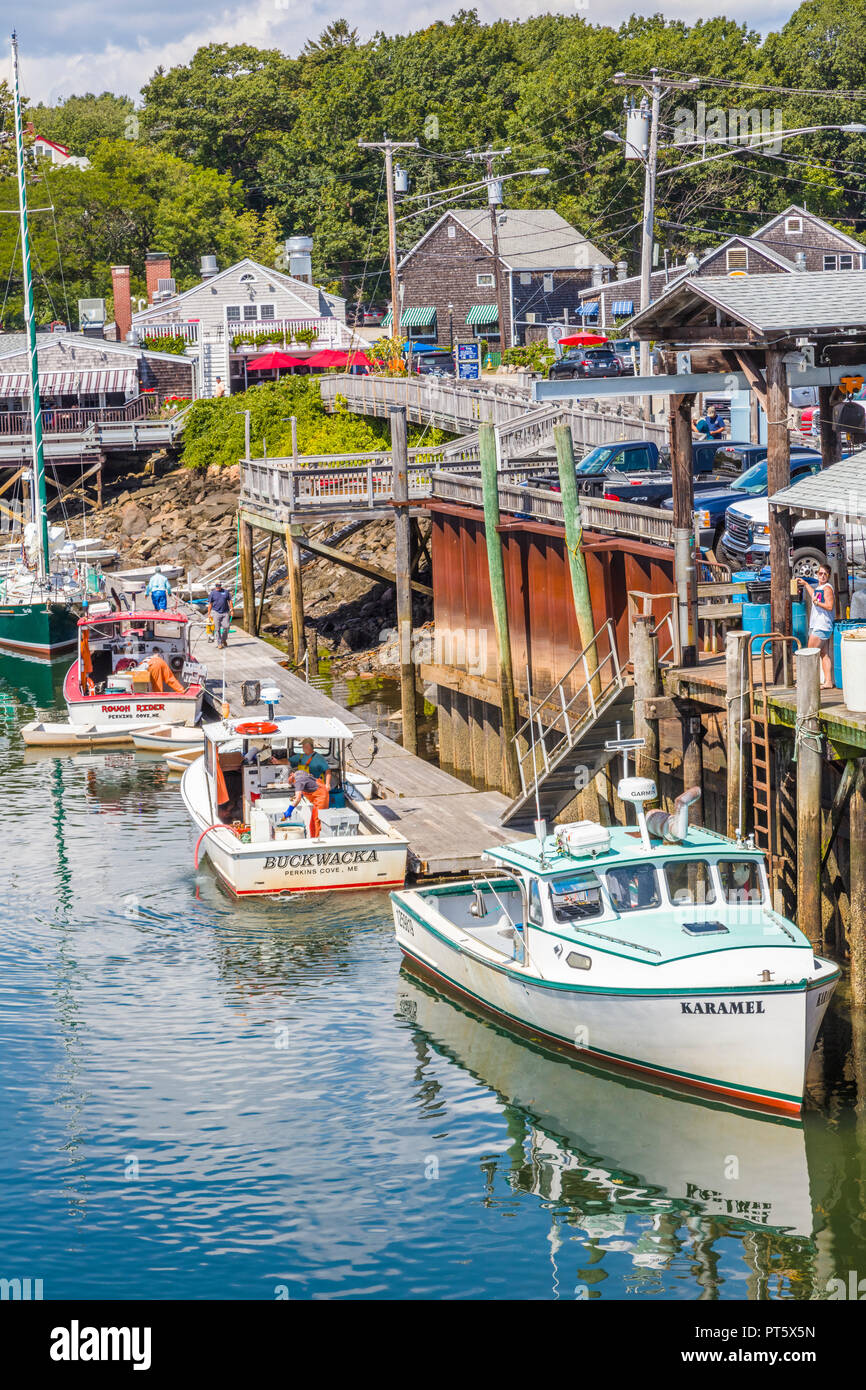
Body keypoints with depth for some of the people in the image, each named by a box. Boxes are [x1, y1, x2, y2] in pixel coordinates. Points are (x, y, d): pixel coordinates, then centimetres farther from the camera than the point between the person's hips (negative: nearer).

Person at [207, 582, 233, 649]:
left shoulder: (226, 592, 9)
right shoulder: (212, 593, 4)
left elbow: (230, 601, 11)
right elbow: (210, 604, 4)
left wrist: (231, 610, 3)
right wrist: (209, 614, 0)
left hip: (225, 612, 1)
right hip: (216, 612, -1)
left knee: (226, 627, -5)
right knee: (218, 629, -1)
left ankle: (224, 640, 20)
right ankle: (219, 643, 5)